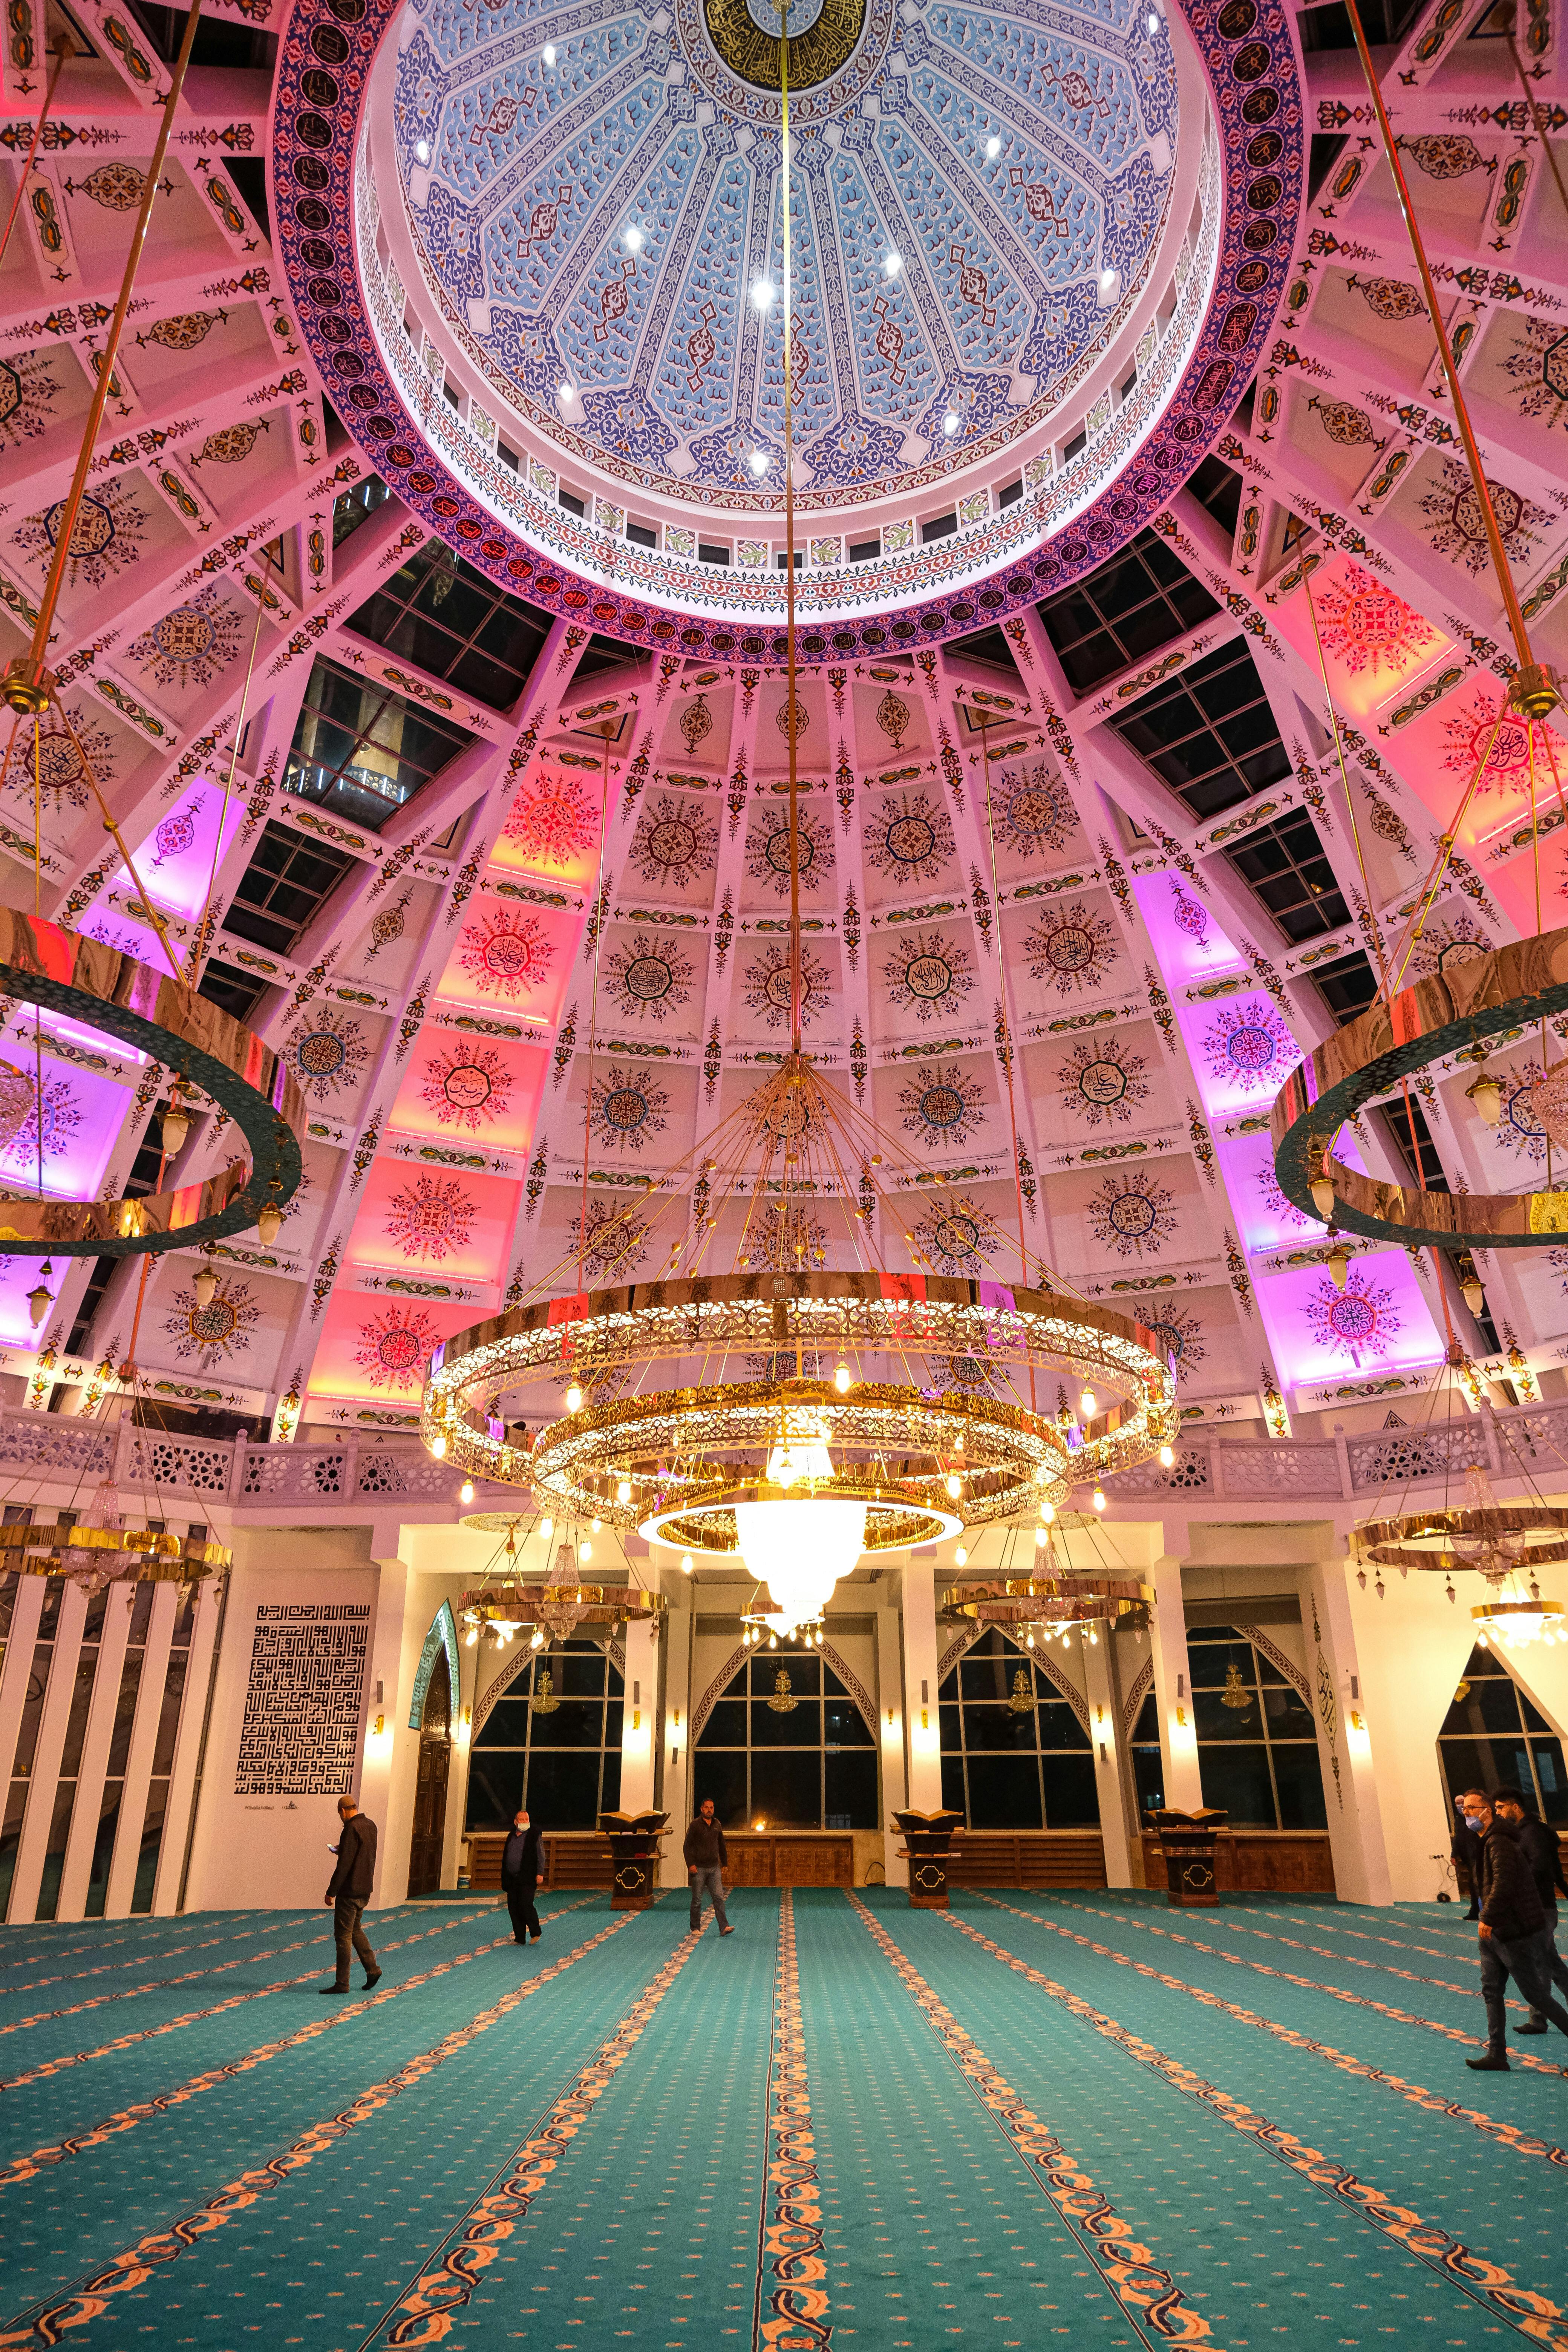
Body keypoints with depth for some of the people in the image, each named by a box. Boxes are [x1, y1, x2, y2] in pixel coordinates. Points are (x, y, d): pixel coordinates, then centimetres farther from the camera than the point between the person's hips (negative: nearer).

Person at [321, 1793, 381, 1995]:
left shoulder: (351, 1829, -19)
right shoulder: (371, 1826, 9)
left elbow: (344, 1864, -22)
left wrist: (331, 1892, -17)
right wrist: (342, 1850, 25)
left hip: (350, 1890, -9)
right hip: (366, 1889, 9)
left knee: (343, 1934, 1)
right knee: (355, 1929, 20)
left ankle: (342, 1983, 6)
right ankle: (372, 1969, 15)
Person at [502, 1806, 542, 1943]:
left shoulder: (534, 1835, -1)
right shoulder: (511, 1836, 14)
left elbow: (541, 1856, -3)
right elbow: (506, 1857, 19)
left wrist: (539, 1873, -13)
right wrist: (505, 1879, 17)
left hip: (527, 1879, -6)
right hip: (512, 1879, 6)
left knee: (526, 1905, -13)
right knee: (513, 1907, 4)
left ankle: (536, 1932, 5)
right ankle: (519, 1938, 14)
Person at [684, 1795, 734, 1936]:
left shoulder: (717, 1825, 10)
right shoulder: (695, 1825, -5)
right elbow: (688, 1846, -8)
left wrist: (724, 1864, 18)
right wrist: (691, 1864, -16)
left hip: (714, 1868, 4)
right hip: (699, 1869, -4)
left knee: (719, 1897, -4)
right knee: (697, 1900, 4)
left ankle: (724, 1927, -6)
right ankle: (696, 1928, 16)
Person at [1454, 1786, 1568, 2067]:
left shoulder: (1499, 1842, -22)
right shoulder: (1487, 1841, 9)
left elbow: (1503, 1883, -29)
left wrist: (1488, 1918, -24)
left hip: (1516, 1935, -10)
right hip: (1496, 1933, 10)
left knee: (1536, 1995, 3)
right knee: (1491, 1991, 10)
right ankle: (1497, 2055, 14)